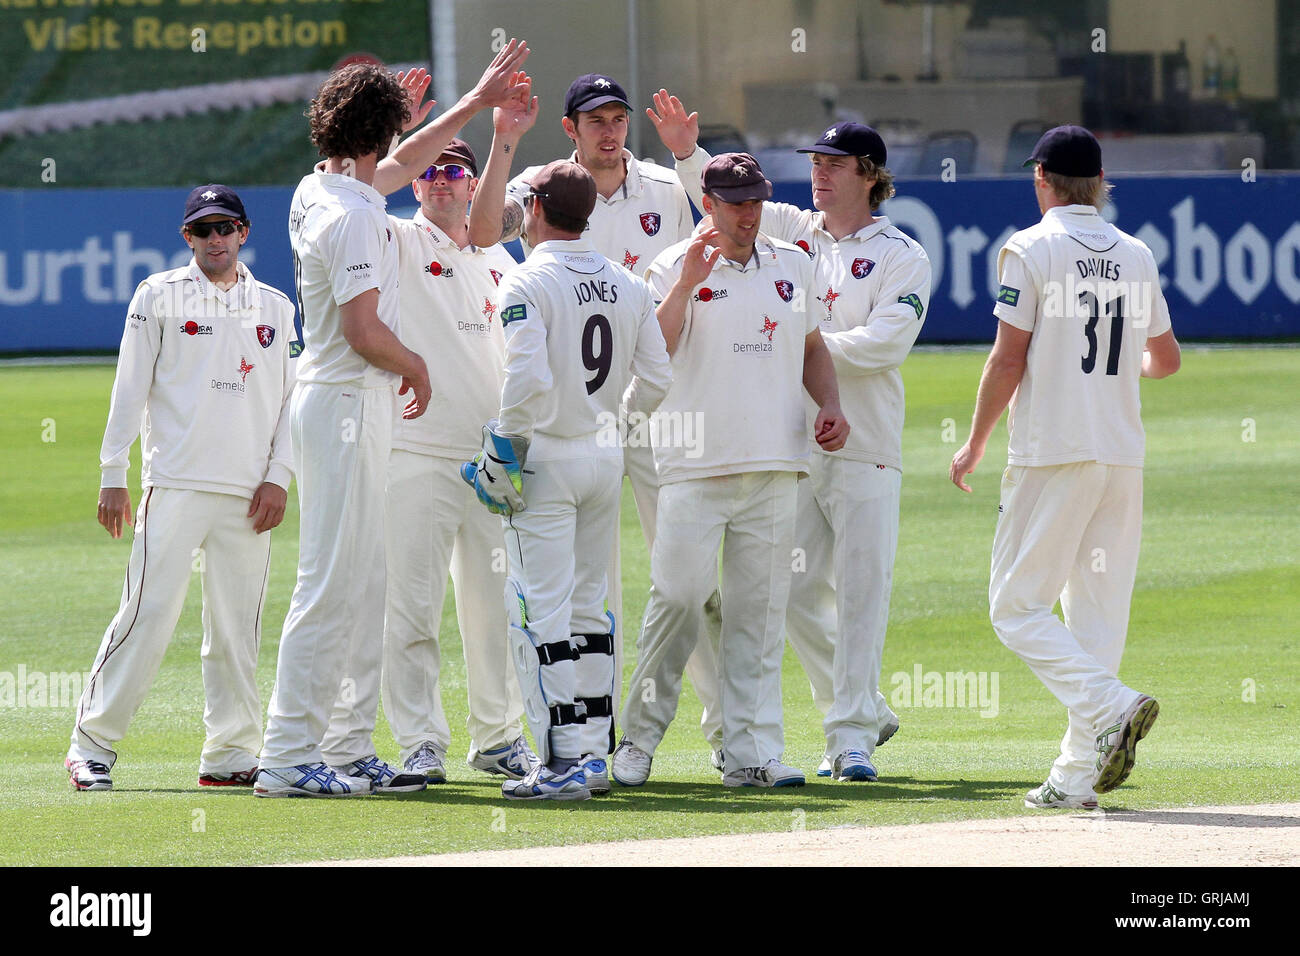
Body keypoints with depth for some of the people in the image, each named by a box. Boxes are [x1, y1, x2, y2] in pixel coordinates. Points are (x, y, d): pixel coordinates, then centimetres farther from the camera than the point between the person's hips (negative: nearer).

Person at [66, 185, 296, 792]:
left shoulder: (275, 308, 15)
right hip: (174, 485, -3)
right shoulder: (158, 297, 6)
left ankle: (230, 754, 9)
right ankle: (92, 745, -6)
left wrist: (279, 476, 3)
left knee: (237, 628, 3)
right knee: (148, 613, -11)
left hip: (249, 492, 4)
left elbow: (292, 398, 15)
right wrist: (113, 478, -2)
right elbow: (129, 391, 3)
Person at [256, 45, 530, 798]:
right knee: (332, 582, -10)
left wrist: (476, 102, 33)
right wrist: (416, 365, -4)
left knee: (363, 583, 12)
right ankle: (289, 757, -11)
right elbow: (362, 328, -24)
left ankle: (351, 751, 14)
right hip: (351, 403, -10)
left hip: (333, 398, 10)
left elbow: (401, 164, 29)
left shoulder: (319, 193, 10)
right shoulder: (354, 217, -18)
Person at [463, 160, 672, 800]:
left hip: (546, 459, -7)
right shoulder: (628, 285, 7)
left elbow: (529, 379, -23)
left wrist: (500, 452, -13)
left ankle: (563, 761, -11)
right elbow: (655, 380, 6)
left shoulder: (527, 282, -13)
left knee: (540, 609, -5)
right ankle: (594, 754, 15)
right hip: (607, 458, 7)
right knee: (589, 605, 15)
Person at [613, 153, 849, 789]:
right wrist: (686, 283, -21)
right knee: (677, 598, -9)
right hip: (695, 466, -4)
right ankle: (639, 738, 5)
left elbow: (812, 346, 25)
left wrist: (830, 403, 8)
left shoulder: (792, 265, 14)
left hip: (774, 468, 4)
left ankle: (751, 753, 3)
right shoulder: (675, 269, -1)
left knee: (759, 611, 2)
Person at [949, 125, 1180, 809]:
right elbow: (1167, 360, 20)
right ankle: (1077, 777, 5)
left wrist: (975, 443, 1)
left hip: (1053, 456, -6)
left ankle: (1111, 706, -23)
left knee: (1017, 607, -2)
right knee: (1098, 613, 7)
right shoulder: (1137, 256, 11)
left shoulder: (1030, 249, -6)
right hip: (1123, 456, 6)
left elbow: (1009, 359, -9)